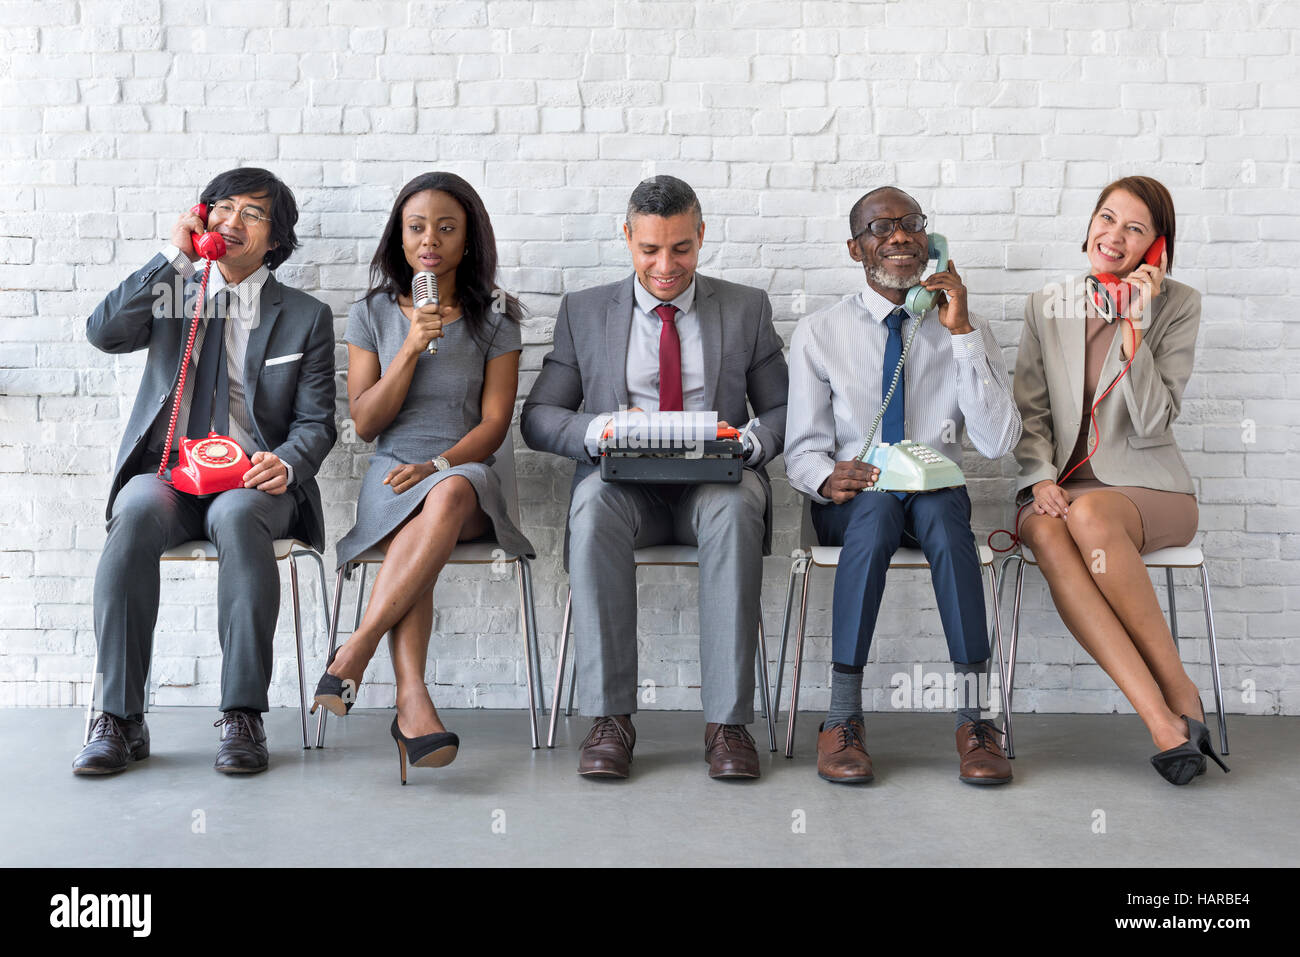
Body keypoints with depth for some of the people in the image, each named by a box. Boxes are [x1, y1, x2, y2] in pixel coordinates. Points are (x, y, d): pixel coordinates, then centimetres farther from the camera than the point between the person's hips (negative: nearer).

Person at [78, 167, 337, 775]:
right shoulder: (171, 293, 18)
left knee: (237, 516, -36)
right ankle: (120, 719, -28)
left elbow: (315, 423, 6)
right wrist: (174, 256, -4)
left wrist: (285, 463, -16)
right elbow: (103, 333, -3)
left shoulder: (306, 317, 12)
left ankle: (243, 714, -32)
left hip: (253, 481, -1)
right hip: (167, 473, 2)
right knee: (135, 516, -33)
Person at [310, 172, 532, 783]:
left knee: (447, 497, -38)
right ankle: (413, 701, -44)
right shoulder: (372, 314, 11)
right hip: (392, 474, 1)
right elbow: (365, 423, 5)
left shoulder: (493, 319, 9)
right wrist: (412, 349, -8)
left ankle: (353, 655, -36)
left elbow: (494, 424, 2)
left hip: (465, 473, 0)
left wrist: (438, 465, -16)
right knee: (413, 544, -35)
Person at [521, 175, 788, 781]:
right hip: (624, 484, 1)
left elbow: (782, 411, 10)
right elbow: (537, 417, 7)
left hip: (715, 483, 0)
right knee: (593, 500, -35)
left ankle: (727, 720, -31)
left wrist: (749, 441, -14)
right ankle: (610, 717, -30)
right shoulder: (584, 311, 13)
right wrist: (599, 429, -15)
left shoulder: (747, 309, 13)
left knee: (736, 505, -36)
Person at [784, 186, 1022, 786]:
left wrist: (961, 332, -13)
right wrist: (828, 478, -23)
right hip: (851, 504, 0)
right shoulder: (819, 334, 4)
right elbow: (802, 448, 1)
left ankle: (972, 717, -34)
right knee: (876, 506, -35)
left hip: (937, 495, 1)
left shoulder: (966, 332, 5)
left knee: (943, 511, -34)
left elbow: (998, 442, -8)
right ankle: (843, 715, -33)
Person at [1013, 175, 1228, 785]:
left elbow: (1153, 424, -6)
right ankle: (1163, 721, -36)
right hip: (1064, 486, 2)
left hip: (1147, 486, -2)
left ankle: (1180, 691, -23)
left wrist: (1133, 327, -12)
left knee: (1089, 514, -38)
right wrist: (1042, 477, -9)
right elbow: (1030, 412, 9)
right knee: (1046, 532, -35)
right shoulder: (1045, 307, 13)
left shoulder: (1177, 306, 4)